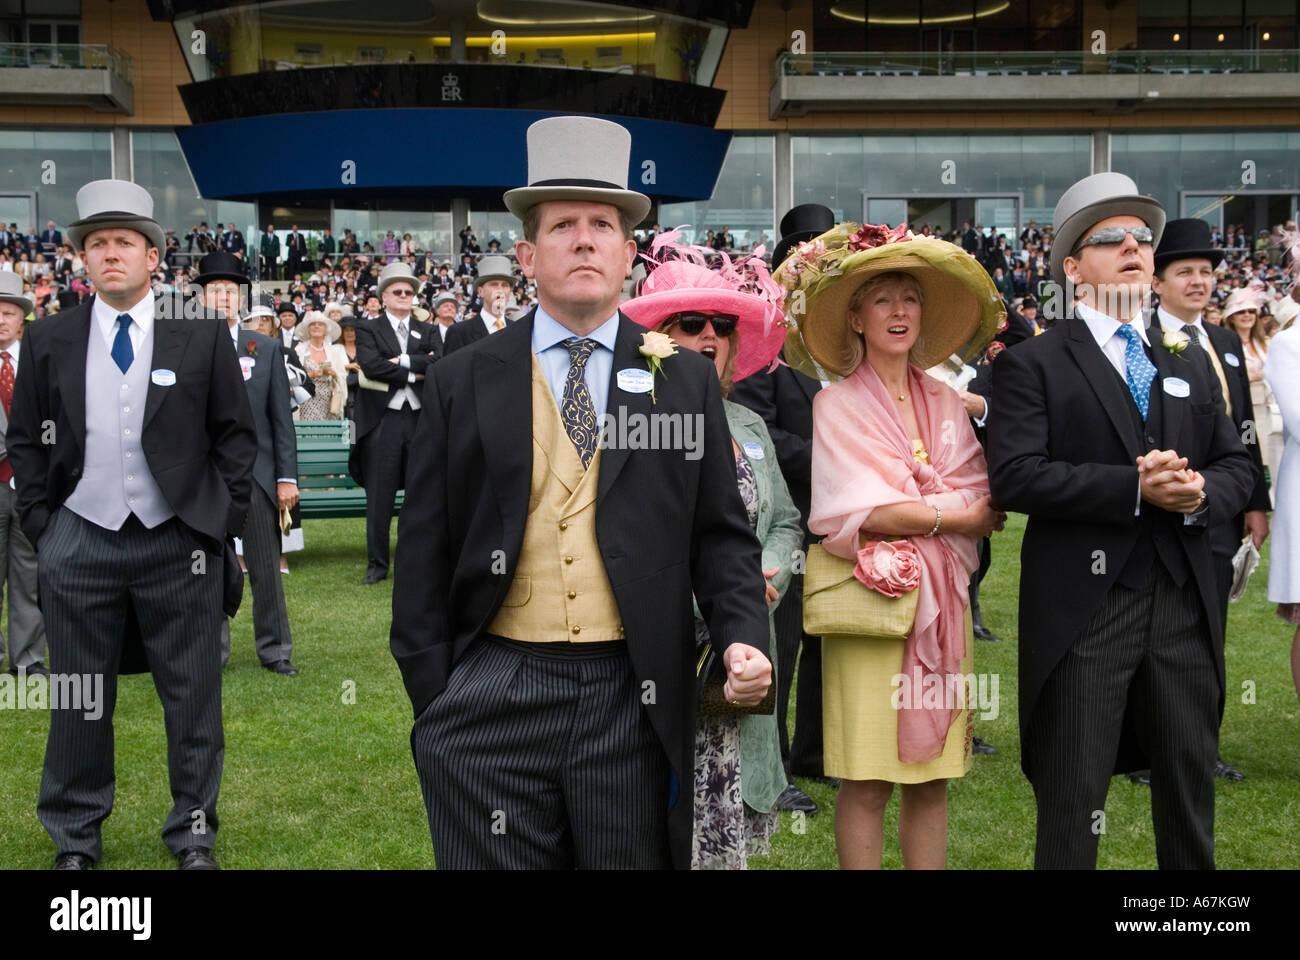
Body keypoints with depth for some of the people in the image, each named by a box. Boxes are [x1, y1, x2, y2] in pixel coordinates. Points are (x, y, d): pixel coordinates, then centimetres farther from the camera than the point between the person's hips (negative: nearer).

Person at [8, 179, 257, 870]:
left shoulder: (202, 334, 0)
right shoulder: (48, 341, 4)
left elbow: (235, 433, 4)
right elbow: (25, 440, 10)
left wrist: (223, 517, -1)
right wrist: (41, 522, 3)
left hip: (180, 543, -1)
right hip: (79, 546, 1)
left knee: (193, 698, 6)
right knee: (79, 702, 10)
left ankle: (193, 837, 22)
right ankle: (75, 839, 26)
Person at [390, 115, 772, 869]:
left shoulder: (686, 380, 7)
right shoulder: (463, 383, 5)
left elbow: (721, 534, 8)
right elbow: (425, 550, 5)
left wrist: (745, 638, -9)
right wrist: (433, 702, 1)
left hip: (637, 701, 1)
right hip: (494, 699, 0)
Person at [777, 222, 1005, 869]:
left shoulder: (947, 403, 12)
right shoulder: (837, 406, -2)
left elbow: (983, 505, 4)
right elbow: (854, 515, -12)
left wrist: (904, 513, -14)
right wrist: (951, 514, -7)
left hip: (942, 605, 4)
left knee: (932, 779, 7)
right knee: (867, 783, -2)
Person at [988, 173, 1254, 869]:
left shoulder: (1190, 371, 17)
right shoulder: (1031, 365, -2)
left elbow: (1237, 466, 15)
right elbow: (1013, 476, -14)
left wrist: (1202, 492, -9)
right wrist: (1133, 487, -18)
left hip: (1183, 604, 5)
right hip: (1084, 609, -5)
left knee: (1191, 791, 15)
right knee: (1072, 800, 3)